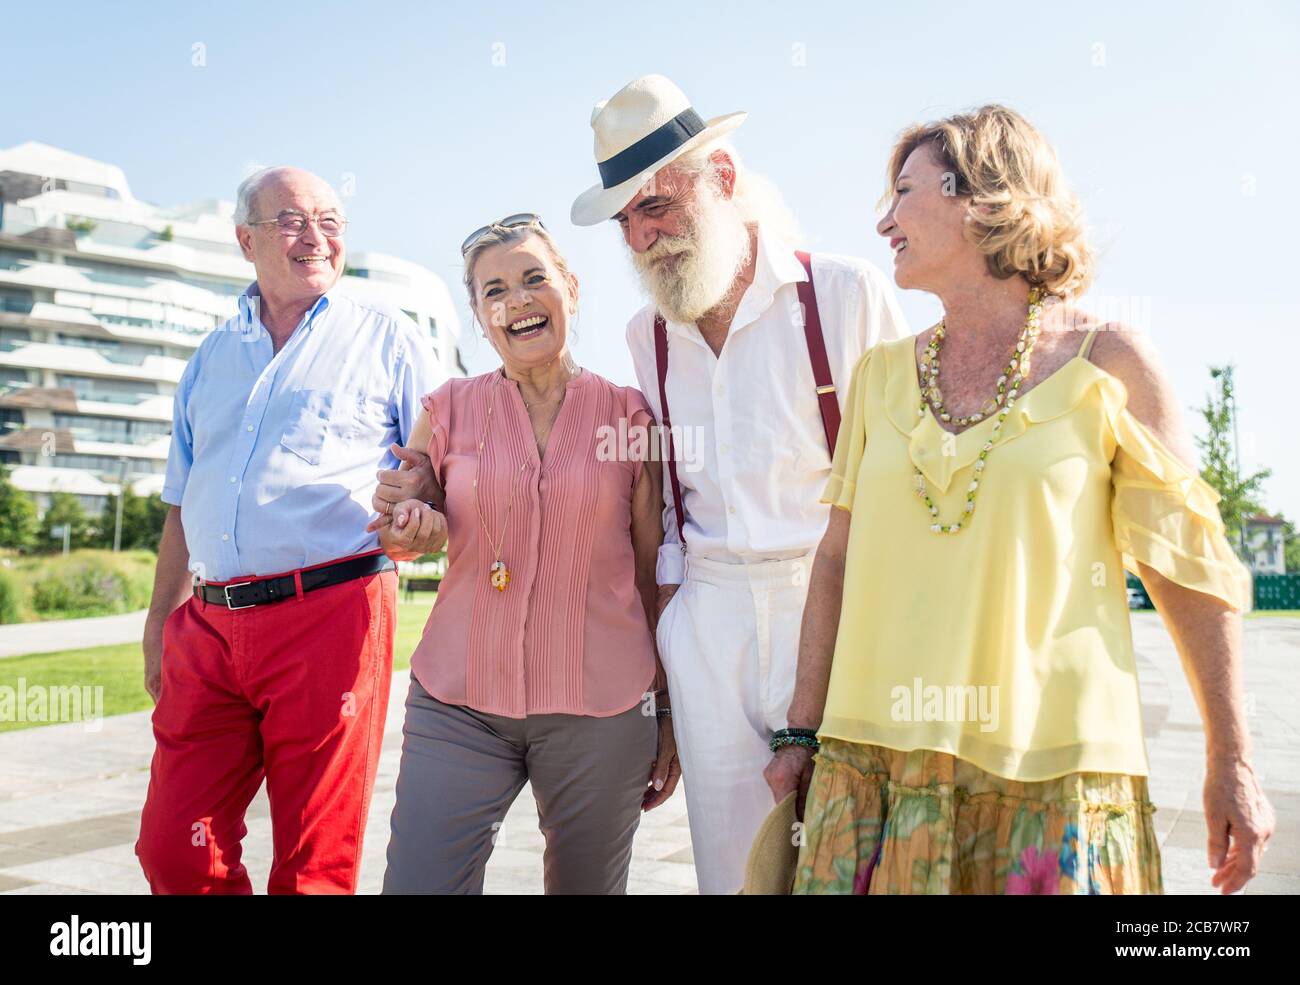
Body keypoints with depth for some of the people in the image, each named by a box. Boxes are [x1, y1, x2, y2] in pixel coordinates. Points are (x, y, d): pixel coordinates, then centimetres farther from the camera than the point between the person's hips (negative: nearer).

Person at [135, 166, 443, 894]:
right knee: (174, 852, 5)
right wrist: (160, 618, 18)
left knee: (314, 862, 2)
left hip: (332, 613, -4)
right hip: (209, 624, 5)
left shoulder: (386, 337, 6)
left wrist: (424, 517, -20)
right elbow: (183, 504, 23)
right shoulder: (213, 357, 20)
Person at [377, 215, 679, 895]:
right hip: (459, 704, 1)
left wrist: (668, 713, 5)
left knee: (588, 885, 10)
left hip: (601, 710, 0)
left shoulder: (629, 414, 2)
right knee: (417, 882, -4)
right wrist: (402, 519, -10)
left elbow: (653, 571, 4)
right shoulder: (450, 409, 4)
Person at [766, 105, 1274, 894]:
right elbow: (840, 559, 10)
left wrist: (1232, 763, 0)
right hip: (876, 757, 3)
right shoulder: (882, 374, 8)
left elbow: (1187, 569, 0)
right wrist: (803, 731, 10)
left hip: (1050, 767, -3)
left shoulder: (1107, 364, -1)